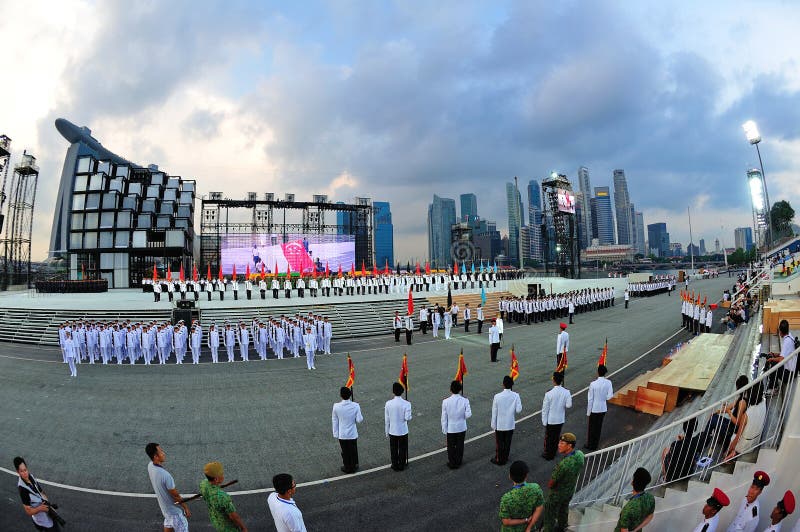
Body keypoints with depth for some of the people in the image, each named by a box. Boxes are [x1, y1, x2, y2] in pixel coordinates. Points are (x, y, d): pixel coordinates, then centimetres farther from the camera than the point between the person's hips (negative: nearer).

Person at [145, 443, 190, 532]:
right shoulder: (165, 475, -37)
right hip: (174, 509, -7)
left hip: (164, 504, 7)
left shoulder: (150, 466, -15)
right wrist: (186, 508, -11)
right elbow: (176, 495, -23)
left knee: (168, 524, 28)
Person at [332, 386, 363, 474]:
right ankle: (353, 467, 35)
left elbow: (335, 421, -7)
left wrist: (335, 434, 4)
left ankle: (347, 468, 32)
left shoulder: (336, 406, -17)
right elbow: (359, 420, -13)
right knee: (353, 451, 20)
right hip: (353, 434, 0)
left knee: (345, 452, 18)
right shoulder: (355, 406, -18)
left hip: (342, 434, 0)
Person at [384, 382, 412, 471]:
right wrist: (409, 416, 4)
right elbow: (407, 418, -20)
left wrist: (387, 432, 6)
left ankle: (395, 465, 30)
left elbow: (386, 419, -6)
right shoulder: (406, 404, -18)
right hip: (403, 431, -1)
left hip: (392, 431, 1)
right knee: (402, 449, 17)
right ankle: (401, 465, 28)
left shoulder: (388, 403, -13)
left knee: (393, 450, 18)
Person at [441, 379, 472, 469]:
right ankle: (458, 462, 33)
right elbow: (468, 415, -16)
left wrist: (444, 429, 2)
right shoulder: (465, 400, -16)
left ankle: (452, 463, 29)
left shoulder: (446, 401, -18)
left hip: (450, 428, -1)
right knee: (460, 446, 19)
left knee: (451, 446, 16)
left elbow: (444, 417, -11)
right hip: (461, 428, 1)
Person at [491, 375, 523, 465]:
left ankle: (499, 459, 26)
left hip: (499, 425, -2)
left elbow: (494, 412, -11)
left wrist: (493, 425, 1)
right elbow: (518, 410, -13)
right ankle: (505, 458, 32)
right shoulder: (516, 396, -15)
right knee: (507, 443, 18)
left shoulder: (497, 396, -18)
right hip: (510, 424, 2)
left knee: (499, 443, 14)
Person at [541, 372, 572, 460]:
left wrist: (544, 421, -2)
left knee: (548, 437, 15)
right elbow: (569, 405, -12)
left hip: (550, 420, -3)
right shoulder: (566, 392, -14)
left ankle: (548, 455, 28)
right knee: (556, 437, 21)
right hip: (560, 420, 3)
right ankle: (553, 453, 35)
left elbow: (545, 409, -14)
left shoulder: (549, 394, -22)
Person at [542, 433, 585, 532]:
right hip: (570, 490, 7)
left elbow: (551, 483, -26)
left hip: (557, 494, -7)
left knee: (550, 514, 18)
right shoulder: (580, 455, -20)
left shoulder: (563, 464, -42)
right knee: (564, 509, 32)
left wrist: (549, 485, -5)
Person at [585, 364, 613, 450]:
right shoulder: (608, 382, -11)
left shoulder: (593, 384, -21)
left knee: (592, 427, 13)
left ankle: (590, 445, 25)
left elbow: (590, 399, -15)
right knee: (599, 427, 18)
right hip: (603, 408, 3)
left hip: (594, 408, -3)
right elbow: (610, 396, -8)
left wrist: (588, 412, -5)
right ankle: (595, 445, 30)